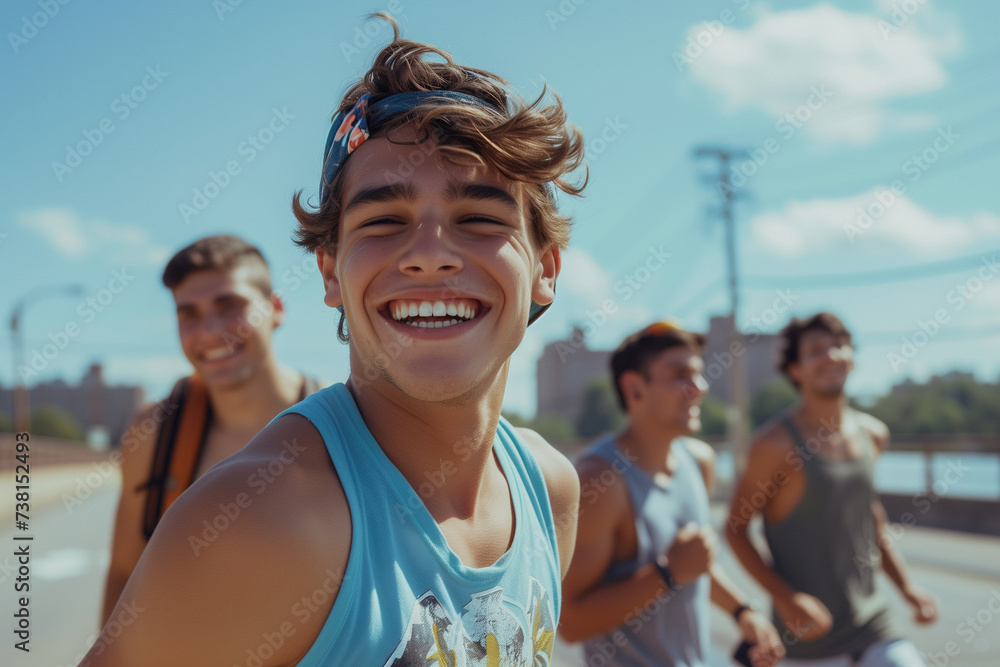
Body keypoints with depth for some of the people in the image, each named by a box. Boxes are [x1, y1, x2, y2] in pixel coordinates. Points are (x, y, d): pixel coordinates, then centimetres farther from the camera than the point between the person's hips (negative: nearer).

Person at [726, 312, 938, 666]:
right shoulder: (776, 441, -13)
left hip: (871, 620, 5)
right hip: (810, 628, -5)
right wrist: (785, 598, -19)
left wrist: (906, 586, 13)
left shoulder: (873, 434, 4)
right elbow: (736, 527, -10)